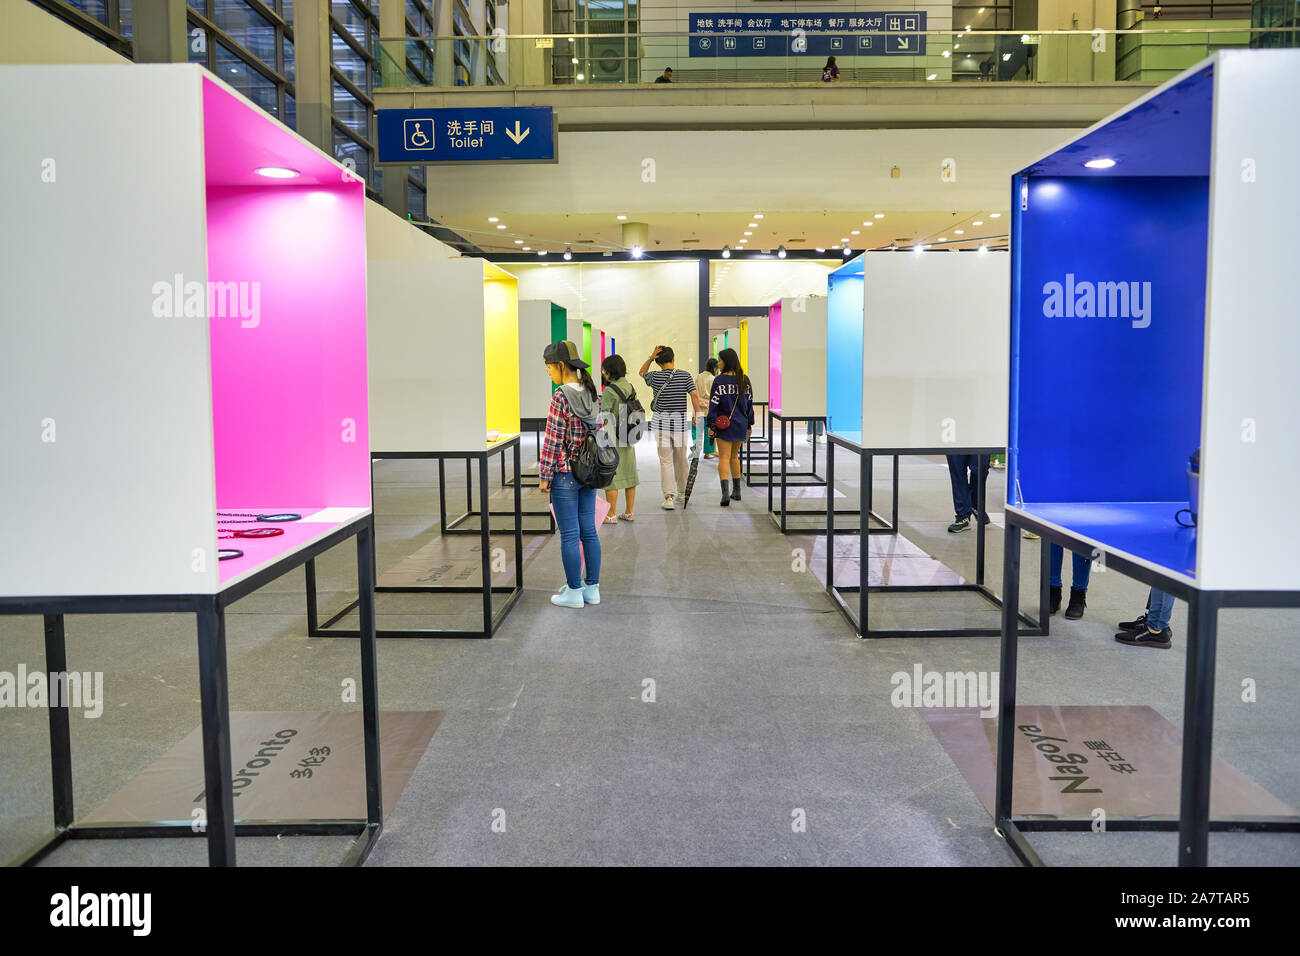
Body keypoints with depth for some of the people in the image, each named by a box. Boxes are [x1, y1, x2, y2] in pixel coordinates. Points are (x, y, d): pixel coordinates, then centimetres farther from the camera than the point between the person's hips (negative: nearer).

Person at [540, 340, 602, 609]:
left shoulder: (561, 396, -15)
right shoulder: (590, 393, 7)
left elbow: (553, 439, -16)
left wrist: (544, 475, -10)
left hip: (565, 474, -7)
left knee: (569, 535, 1)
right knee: (589, 532, 12)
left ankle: (574, 592, 9)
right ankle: (593, 588, 19)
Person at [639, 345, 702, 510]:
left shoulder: (655, 376, -2)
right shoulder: (685, 375, 0)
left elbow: (642, 372, 19)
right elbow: (694, 395, -5)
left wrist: (651, 357, 9)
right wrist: (697, 415, 3)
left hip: (661, 421, -1)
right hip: (680, 421, 2)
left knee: (665, 461, -2)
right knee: (681, 459, 15)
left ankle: (668, 497, -9)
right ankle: (682, 493, 28)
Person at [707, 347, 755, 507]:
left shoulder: (719, 380, -12)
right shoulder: (744, 380, 5)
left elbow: (714, 404, -12)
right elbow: (750, 403, 10)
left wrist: (711, 425, -8)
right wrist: (749, 424, 17)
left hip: (724, 425, -5)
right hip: (741, 425, 5)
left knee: (724, 458, -4)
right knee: (734, 456, 20)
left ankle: (725, 493, -18)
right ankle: (736, 491, 27)